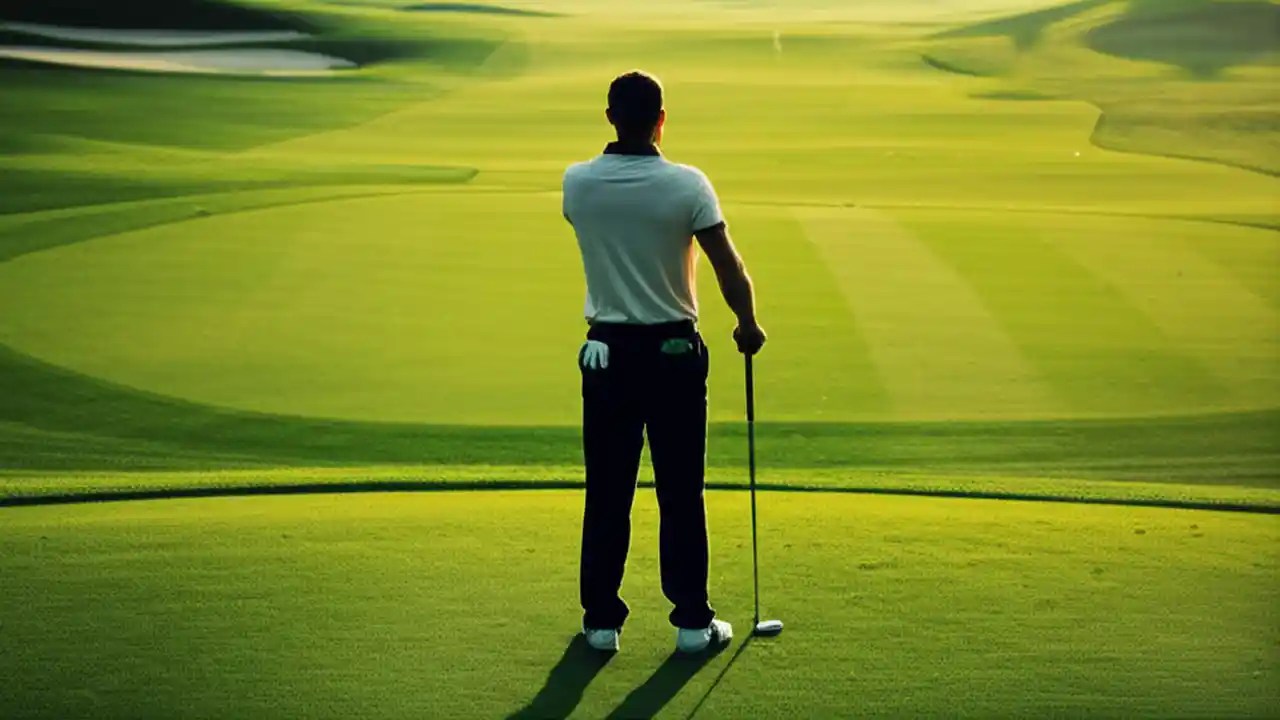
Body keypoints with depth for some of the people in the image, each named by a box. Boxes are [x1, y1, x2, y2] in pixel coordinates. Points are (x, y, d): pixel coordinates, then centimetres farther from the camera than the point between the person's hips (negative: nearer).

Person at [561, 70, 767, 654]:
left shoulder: (576, 183, -4)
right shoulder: (687, 185, -11)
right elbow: (729, 267, -8)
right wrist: (748, 324, 7)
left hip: (607, 349, 2)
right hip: (674, 349, -2)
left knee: (607, 491, 8)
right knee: (682, 492, 5)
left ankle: (601, 618, 13)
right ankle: (693, 620, 11)